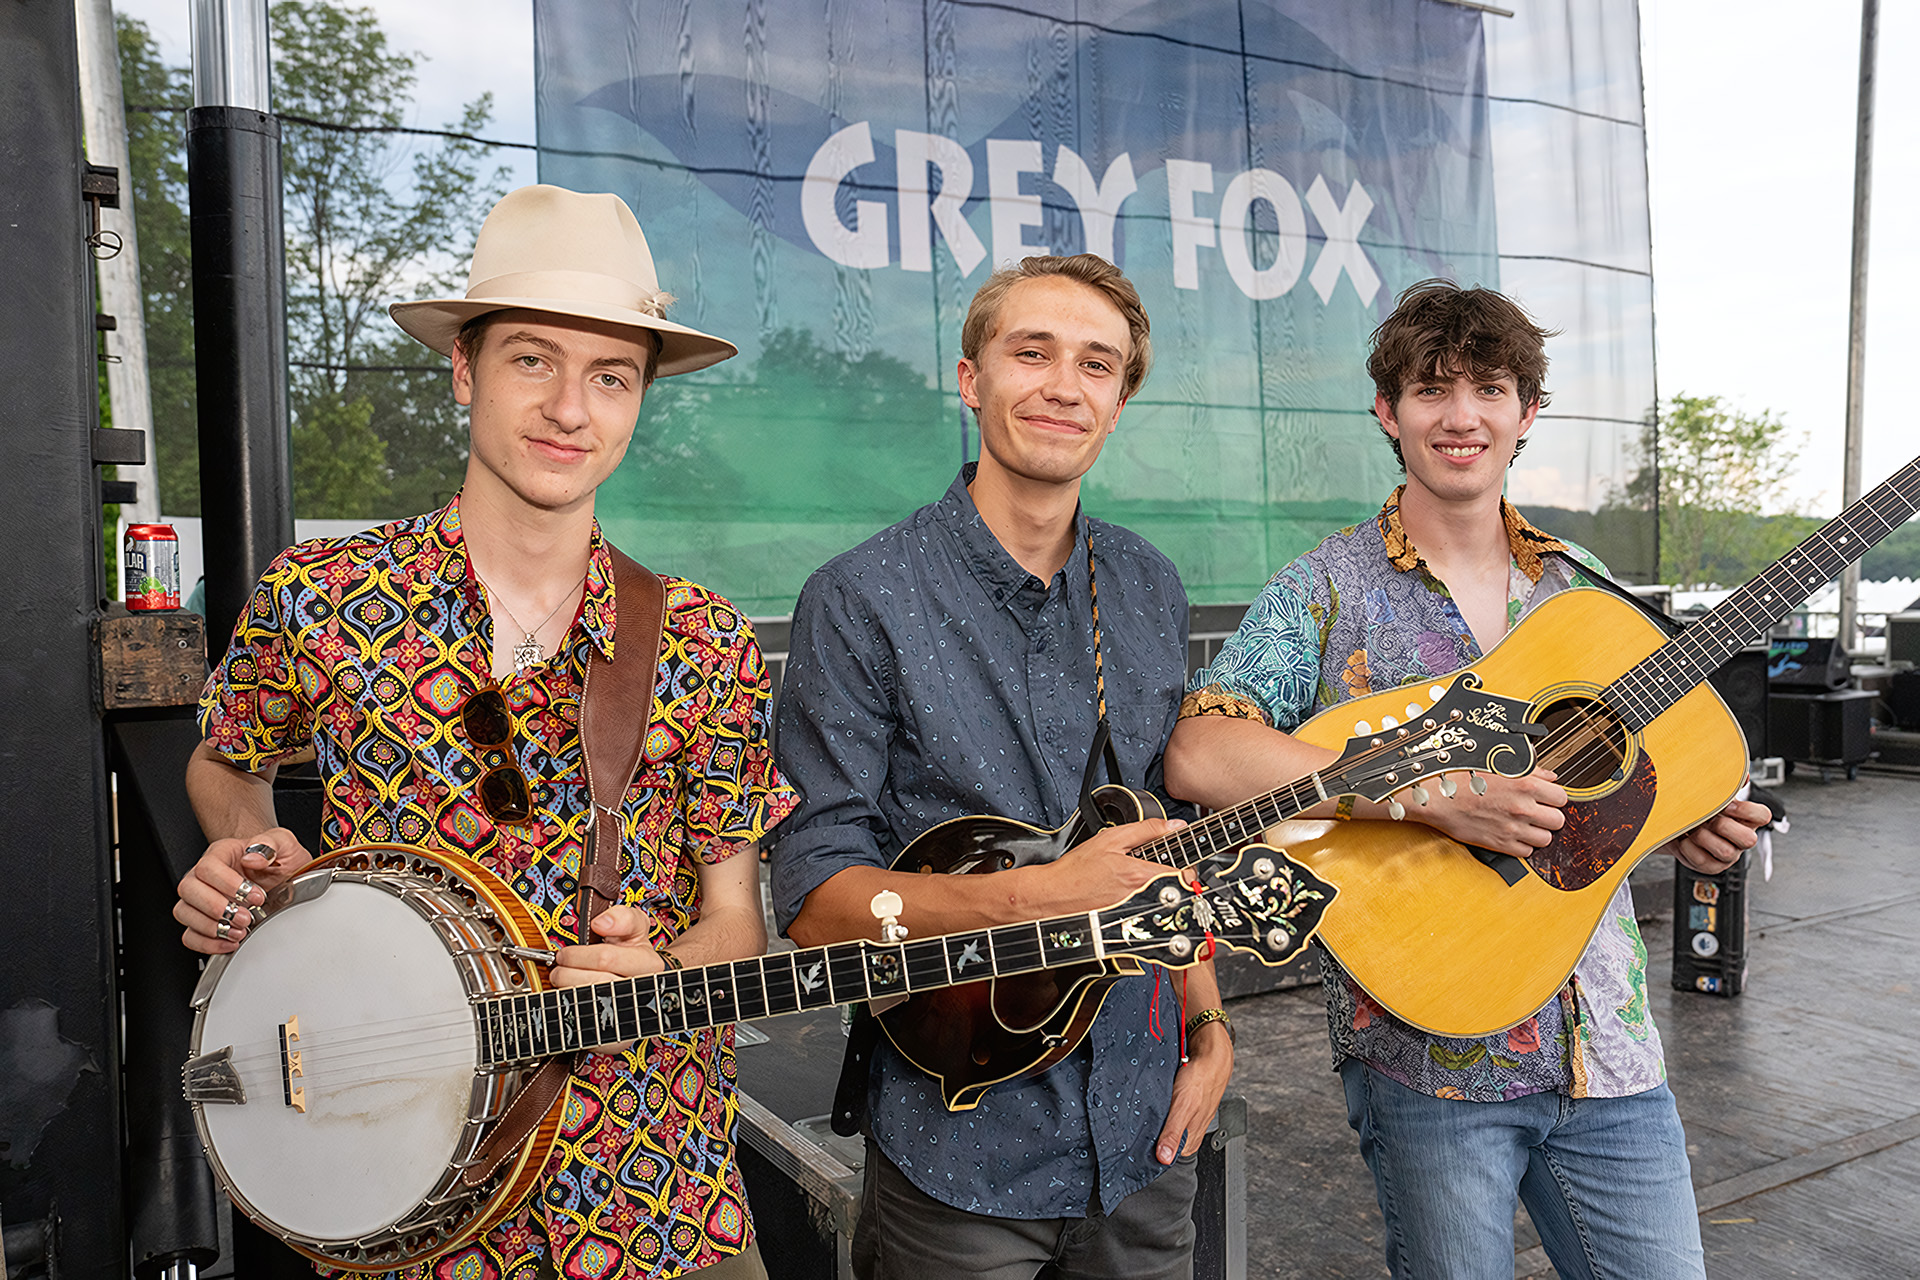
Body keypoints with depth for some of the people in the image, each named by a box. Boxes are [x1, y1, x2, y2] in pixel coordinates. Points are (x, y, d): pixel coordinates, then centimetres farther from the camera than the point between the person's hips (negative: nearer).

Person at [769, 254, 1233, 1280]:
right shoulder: (863, 601, -15)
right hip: (959, 1148, -5)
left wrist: (1206, 1022, 3)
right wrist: (1041, 896, -28)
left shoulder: (1150, 591, 3)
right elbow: (813, 896, -17)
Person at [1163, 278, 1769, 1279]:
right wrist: (1438, 793, -28)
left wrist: (1692, 823, -2)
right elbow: (1198, 755, -23)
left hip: (1606, 1046, 5)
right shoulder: (1329, 589, -7)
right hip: (1431, 1054, -4)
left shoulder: (1582, 587, 9)